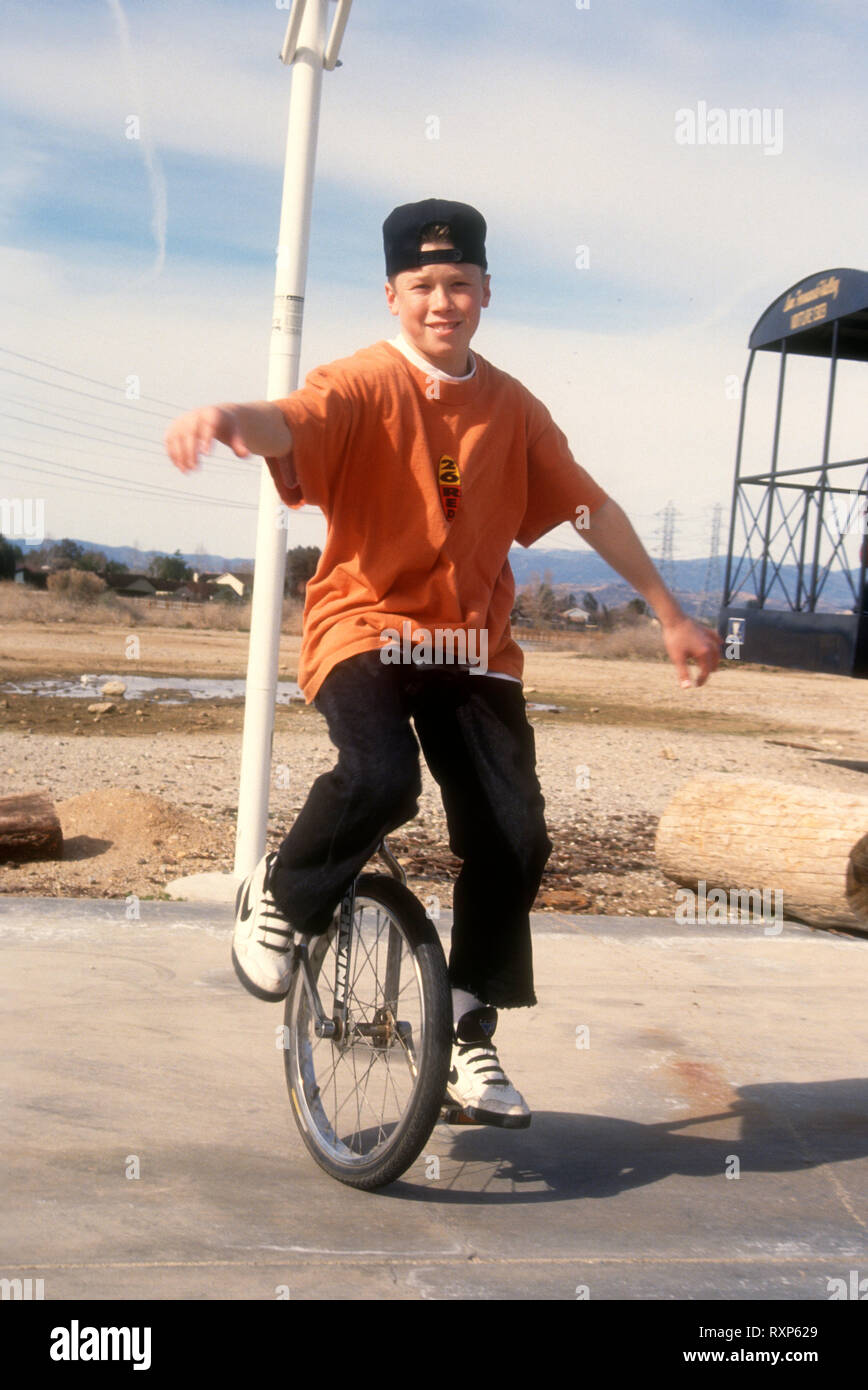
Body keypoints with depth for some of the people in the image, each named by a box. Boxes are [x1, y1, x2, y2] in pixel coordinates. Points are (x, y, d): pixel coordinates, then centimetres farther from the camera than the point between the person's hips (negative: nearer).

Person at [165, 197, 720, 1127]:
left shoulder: (513, 408, 7)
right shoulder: (363, 385, -8)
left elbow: (590, 508, 14)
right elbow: (290, 424, -30)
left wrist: (669, 614, 16)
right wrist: (222, 418, -54)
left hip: (472, 645, 5)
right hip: (363, 628, -4)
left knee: (513, 837, -6)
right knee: (380, 779, -32)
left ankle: (468, 1036, 12)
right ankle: (278, 901, -1)